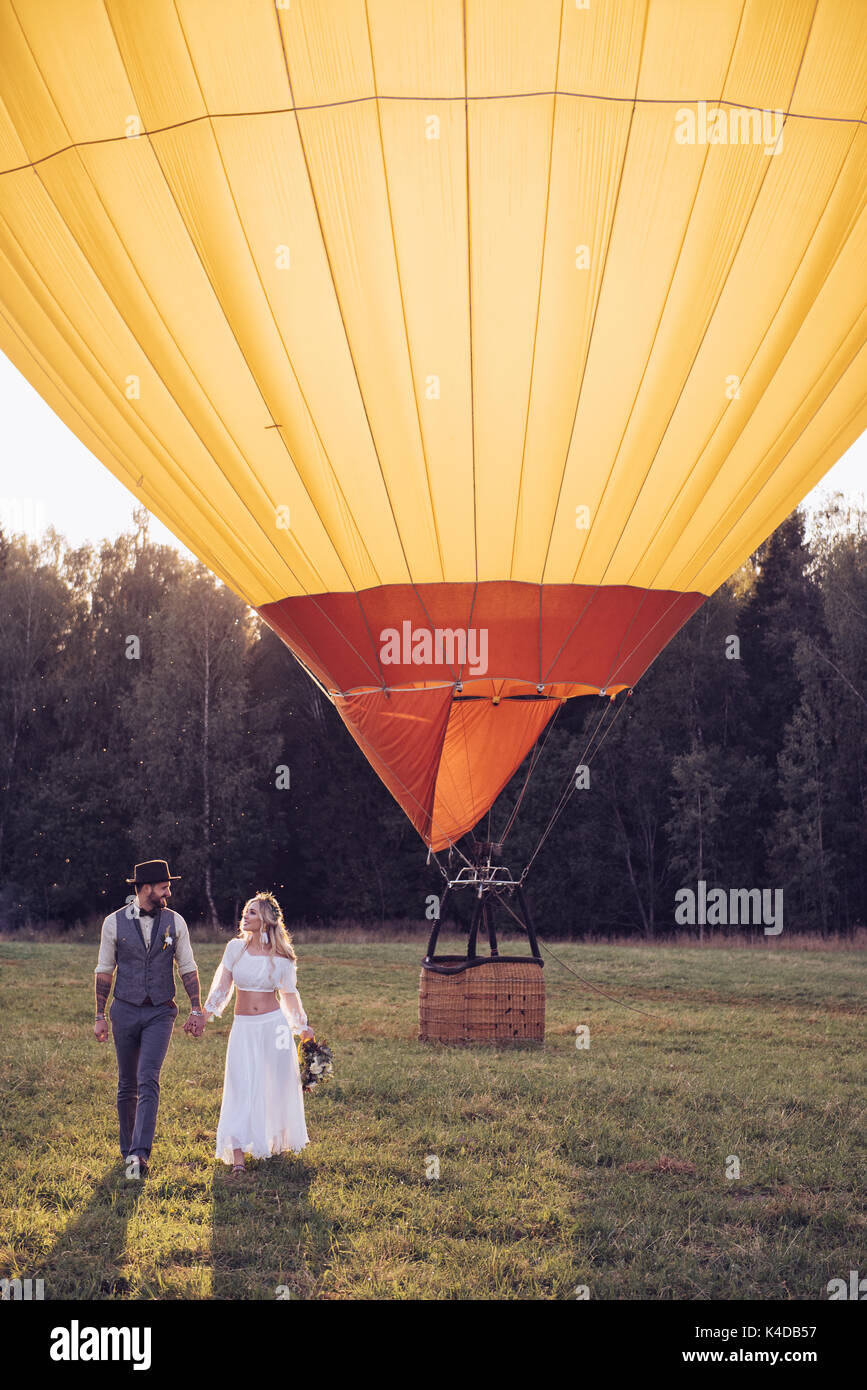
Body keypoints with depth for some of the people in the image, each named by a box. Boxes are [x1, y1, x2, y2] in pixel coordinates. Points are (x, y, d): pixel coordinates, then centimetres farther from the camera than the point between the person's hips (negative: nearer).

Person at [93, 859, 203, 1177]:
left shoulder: (174, 922, 1)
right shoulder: (114, 922, -2)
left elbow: (187, 968, 7)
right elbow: (104, 971, 4)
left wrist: (196, 1009, 3)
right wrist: (100, 1016, 4)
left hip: (160, 1012, -1)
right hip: (125, 1010, 1)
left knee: (149, 1081, -15)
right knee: (127, 1085, 10)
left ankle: (140, 1154, -22)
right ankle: (128, 1150, 24)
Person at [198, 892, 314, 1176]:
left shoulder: (281, 957, -2)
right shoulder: (235, 948, 2)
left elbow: (289, 995, 9)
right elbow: (222, 987, 8)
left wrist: (302, 1027, 14)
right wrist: (204, 1017, 3)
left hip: (274, 1025, 0)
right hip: (244, 1027, 1)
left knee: (277, 1086, 9)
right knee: (241, 1089, -7)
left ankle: (276, 1144, 29)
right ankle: (237, 1157, -9)